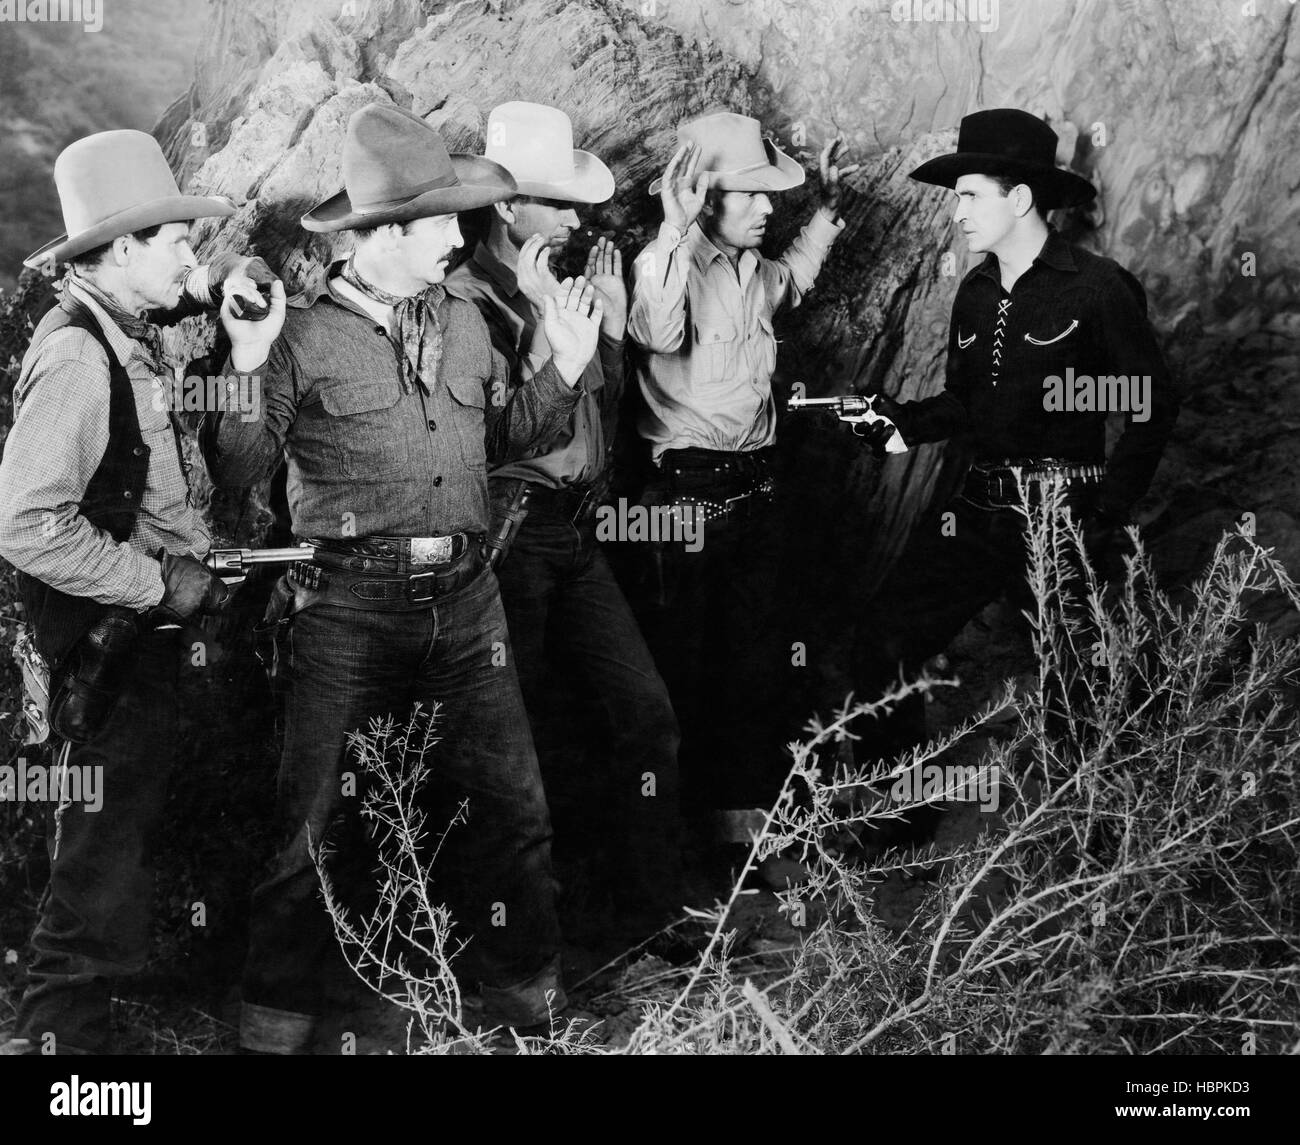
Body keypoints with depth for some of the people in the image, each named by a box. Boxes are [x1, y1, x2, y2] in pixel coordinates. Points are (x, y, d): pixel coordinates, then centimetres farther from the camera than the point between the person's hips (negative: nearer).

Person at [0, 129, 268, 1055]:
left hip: (147, 615, 10)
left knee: (132, 820, 19)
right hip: (110, 631, -10)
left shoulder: (127, 327, 6)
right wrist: (157, 584, -21)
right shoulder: (76, 359, -22)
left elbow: (183, 289, 31)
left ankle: (77, 1010, 34)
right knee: (108, 836, -4)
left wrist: (228, 277, 8)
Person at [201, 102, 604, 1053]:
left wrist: (565, 370, 10)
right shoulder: (304, 336, -7)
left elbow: (503, 433, 22)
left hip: (464, 594, 5)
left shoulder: (463, 323, 10)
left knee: (508, 802, 10)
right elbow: (238, 470, -10)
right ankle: (278, 1010, 17)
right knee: (318, 814, 2)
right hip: (352, 603, -5)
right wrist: (246, 370, -23)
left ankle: (527, 985, 28)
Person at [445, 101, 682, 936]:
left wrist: (611, 318, 6)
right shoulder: (466, 299, -12)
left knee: (647, 709, 3)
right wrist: (543, 320, -22)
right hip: (513, 531, -7)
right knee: (522, 728, 4)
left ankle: (653, 907, 12)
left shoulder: (563, 284, 10)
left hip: (578, 529, 7)